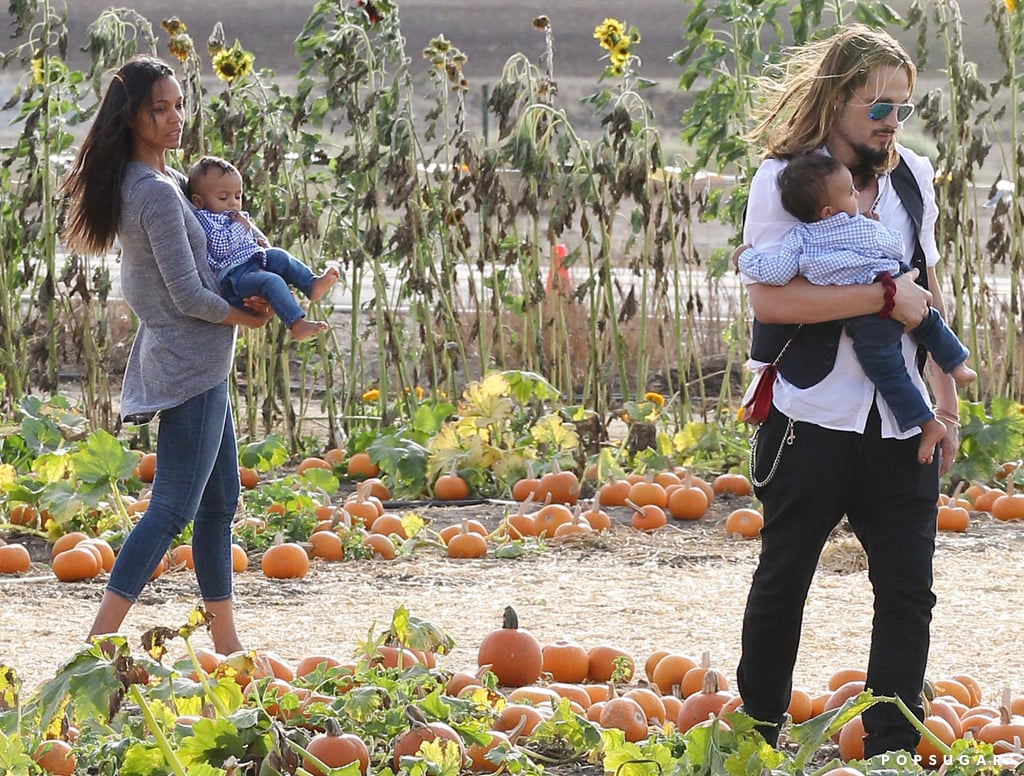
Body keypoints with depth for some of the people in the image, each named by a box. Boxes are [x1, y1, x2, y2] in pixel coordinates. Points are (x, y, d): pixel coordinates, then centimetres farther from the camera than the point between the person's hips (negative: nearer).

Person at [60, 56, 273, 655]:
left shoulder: (164, 179, 7)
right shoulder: (158, 195, -21)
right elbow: (188, 296, -21)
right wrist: (245, 317, -2)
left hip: (198, 365, 10)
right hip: (191, 365, -10)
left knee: (220, 503, 16)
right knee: (173, 509, -10)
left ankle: (227, 644, 22)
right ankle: (99, 642, -14)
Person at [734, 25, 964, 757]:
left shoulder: (911, 177, 9)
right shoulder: (783, 179, -9)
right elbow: (769, 297, -21)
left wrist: (947, 399, 14)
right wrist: (885, 297, -22)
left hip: (900, 425, 4)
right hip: (812, 420, -4)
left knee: (908, 590, -1)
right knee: (783, 582, 9)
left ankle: (893, 751, 3)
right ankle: (757, 735, 27)